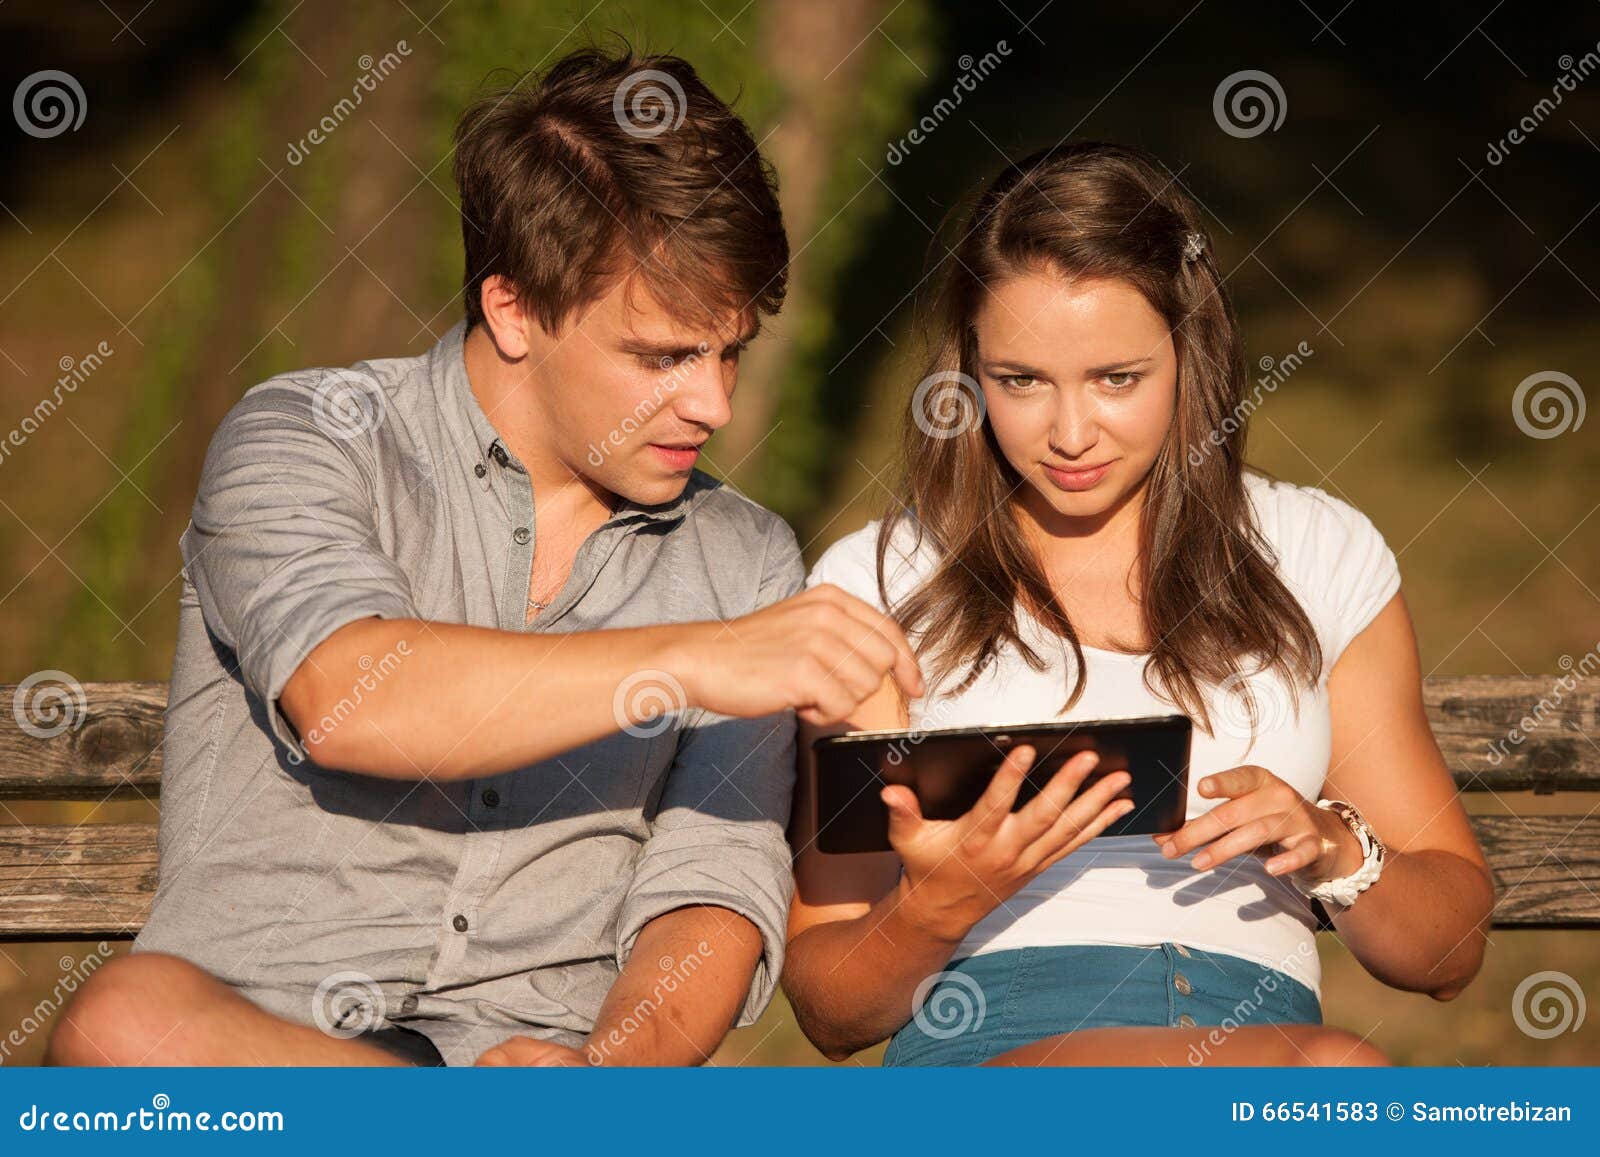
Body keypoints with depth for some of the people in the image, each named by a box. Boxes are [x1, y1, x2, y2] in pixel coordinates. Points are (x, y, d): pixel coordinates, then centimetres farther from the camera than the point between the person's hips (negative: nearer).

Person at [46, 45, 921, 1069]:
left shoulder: (746, 563, 15)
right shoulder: (309, 440, 3)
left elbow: (717, 890, 3)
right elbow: (344, 699, -18)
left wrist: (603, 1074, -19)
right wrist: (692, 662, -25)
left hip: (550, 1051, -1)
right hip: (248, 1031, 2)